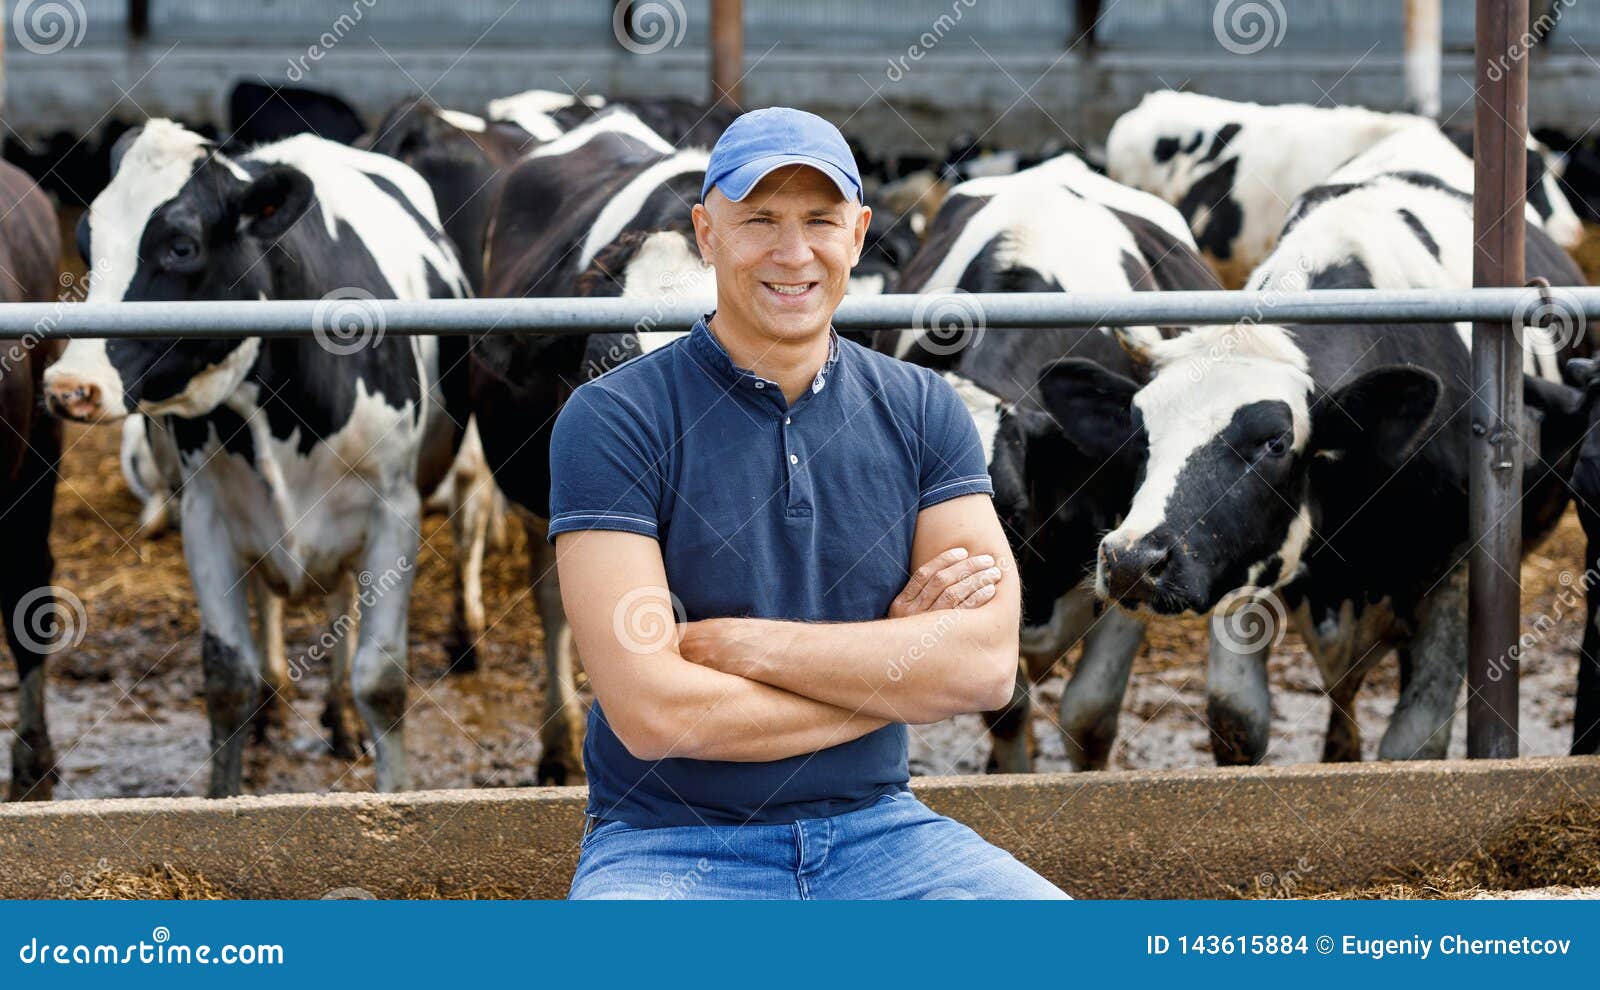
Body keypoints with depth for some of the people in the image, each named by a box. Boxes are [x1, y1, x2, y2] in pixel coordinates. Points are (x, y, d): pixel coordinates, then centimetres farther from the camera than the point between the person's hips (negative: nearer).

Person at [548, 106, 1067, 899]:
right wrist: (901, 656, -8)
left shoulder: (922, 412, 6)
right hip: (671, 850, -4)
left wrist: (740, 645, -13)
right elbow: (653, 713, -17)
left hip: (873, 832, 4)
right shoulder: (612, 423, -7)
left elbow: (988, 664, -7)